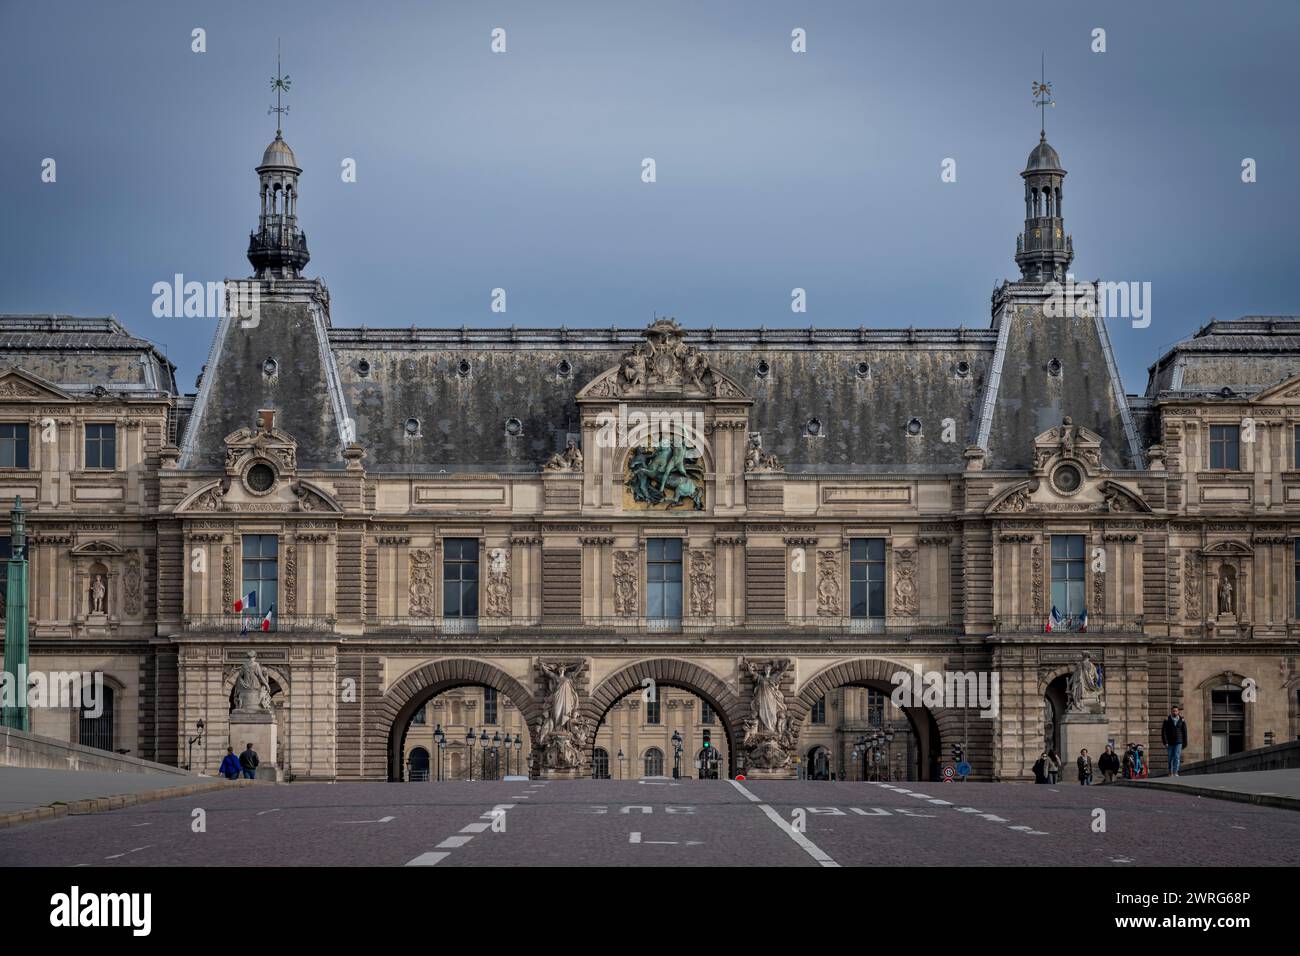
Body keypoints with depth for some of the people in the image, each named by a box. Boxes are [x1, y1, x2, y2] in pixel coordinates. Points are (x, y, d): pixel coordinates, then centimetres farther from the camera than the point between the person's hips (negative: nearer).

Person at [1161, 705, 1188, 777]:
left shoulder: (1182, 720, 2)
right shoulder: (1167, 720, -2)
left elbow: (1184, 732, 7)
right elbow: (1163, 732, -4)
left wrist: (1185, 743, 5)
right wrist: (1165, 742, -12)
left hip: (1178, 742, 0)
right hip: (1170, 742, 0)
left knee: (1177, 757, -11)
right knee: (1171, 758, 6)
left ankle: (1175, 773, -13)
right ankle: (1170, 773, 16)